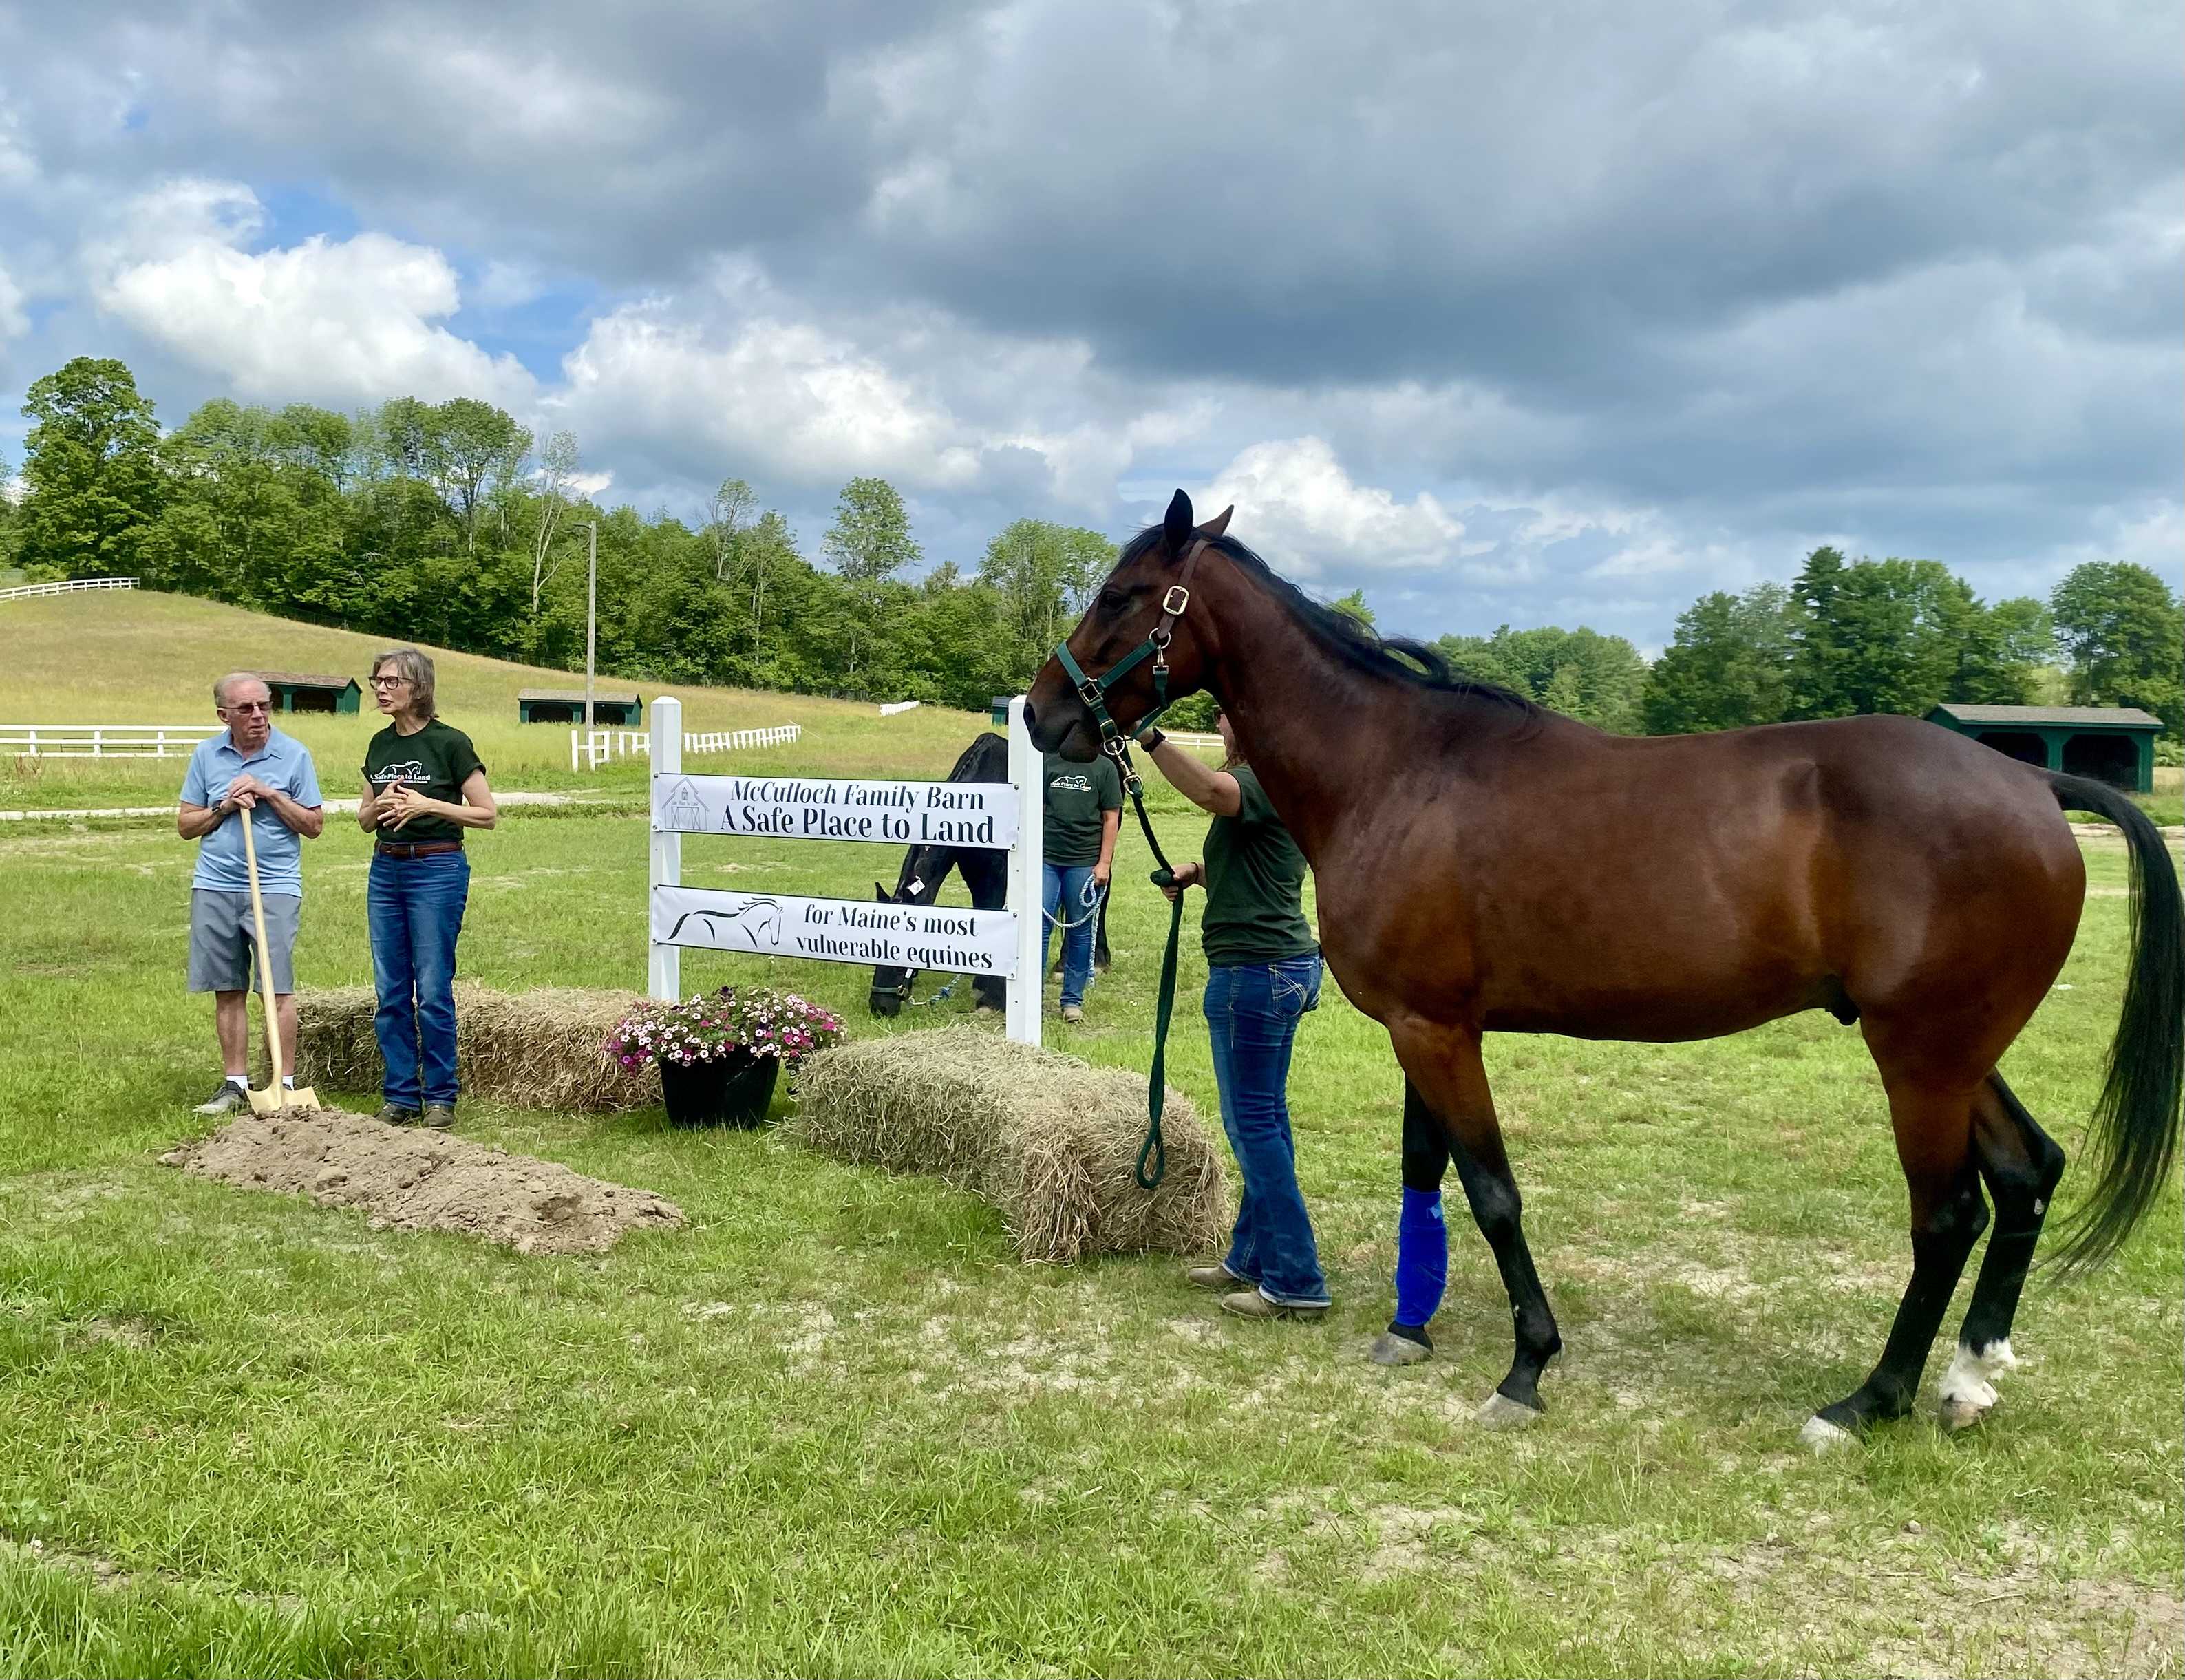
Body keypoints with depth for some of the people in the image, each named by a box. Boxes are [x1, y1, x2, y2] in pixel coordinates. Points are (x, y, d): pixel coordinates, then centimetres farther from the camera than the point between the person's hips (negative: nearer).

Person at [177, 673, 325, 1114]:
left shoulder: (293, 755, 1)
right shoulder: (206, 755, 8)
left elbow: (314, 825, 2)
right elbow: (185, 825, 11)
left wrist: (270, 795, -9)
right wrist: (224, 807, -6)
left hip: (275, 887, -3)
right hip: (215, 887, 3)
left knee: (277, 991, -5)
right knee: (228, 991, 6)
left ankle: (283, 1083, 1)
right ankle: (235, 1083, 14)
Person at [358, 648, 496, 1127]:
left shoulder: (450, 743, -8)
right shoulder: (380, 744, 11)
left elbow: (487, 814, -8)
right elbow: (365, 819, 16)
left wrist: (428, 804, -18)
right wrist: (380, 806, -6)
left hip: (437, 869, -6)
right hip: (385, 868, 6)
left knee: (433, 992, -3)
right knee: (390, 992, 7)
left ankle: (441, 1097, 8)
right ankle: (402, 1096, 16)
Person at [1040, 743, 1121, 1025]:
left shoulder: (1104, 768, 3)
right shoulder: (1047, 763, 7)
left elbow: (1111, 819, 2)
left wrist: (1104, 863, -4)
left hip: (1085, 862, -1)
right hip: (1046, 857, 1)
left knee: (1080, 931, 5)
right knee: (1039, 926, -2)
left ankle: (1073, 1000, 14)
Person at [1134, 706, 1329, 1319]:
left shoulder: (1264, 779, -16)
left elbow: (1210, 790, -41)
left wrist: (1149, 737, -45)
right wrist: (1199, 872, 12)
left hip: (1254, 970, -11)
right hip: (1288, 964, 11)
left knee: (1253, 1121, -5)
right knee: (1261, 1118, 17)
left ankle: (1296, 1283, 0)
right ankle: (1253, 1259, 27)